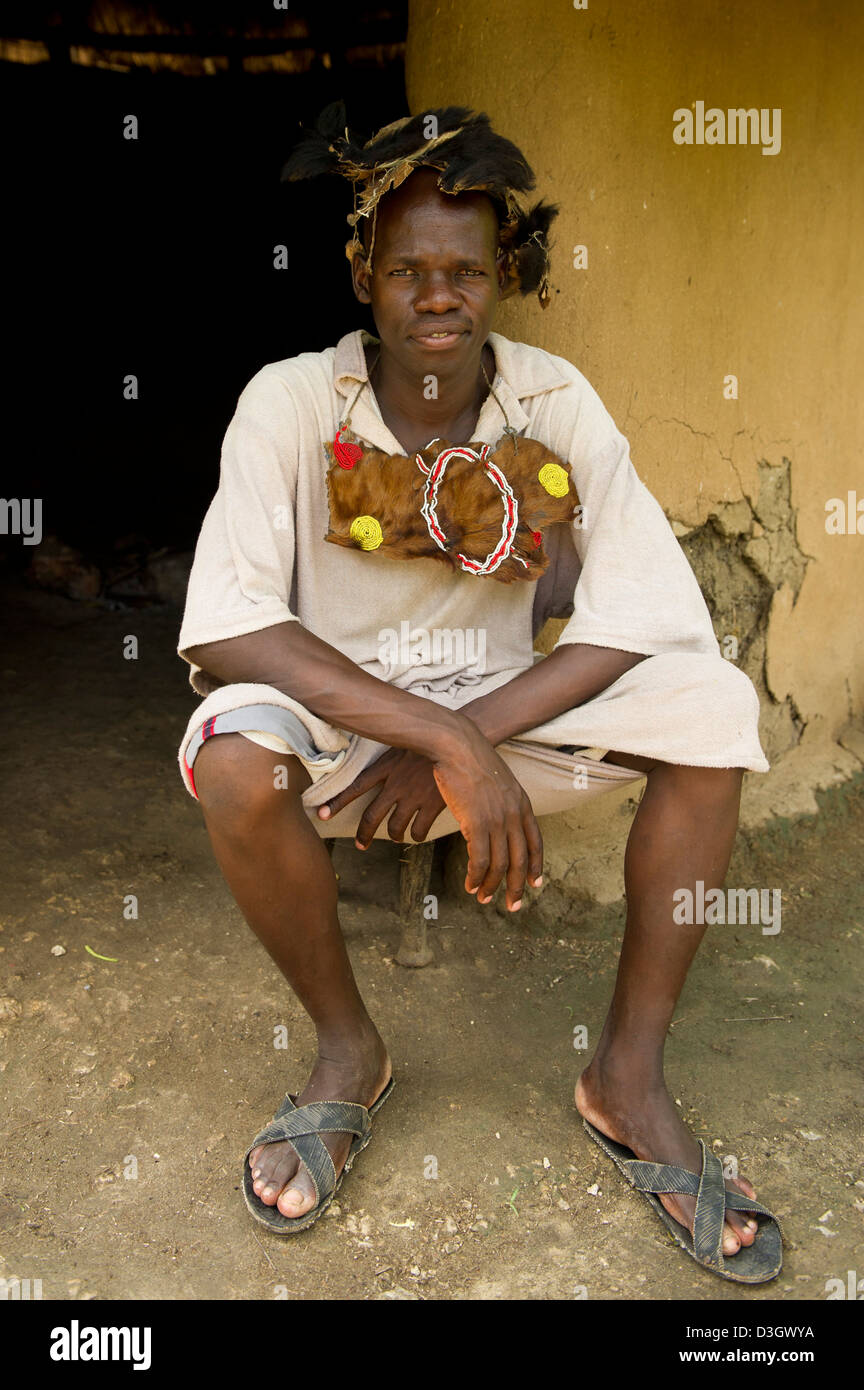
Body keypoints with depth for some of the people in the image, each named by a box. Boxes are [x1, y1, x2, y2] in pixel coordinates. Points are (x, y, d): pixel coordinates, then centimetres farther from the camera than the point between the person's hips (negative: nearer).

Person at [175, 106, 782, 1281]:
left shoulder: (555, 401, -9)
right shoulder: (292, 401, -15)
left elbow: (650, 611, -16)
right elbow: (225, 628, -25)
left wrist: (467, 737, -26)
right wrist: (446, 742, -33)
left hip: (506, 705, 2)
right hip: (333, 711, -1)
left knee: (713, 705, -21)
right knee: (234, 755, -35)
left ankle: (630, 1076, -8)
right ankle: (349, 1051, -5)